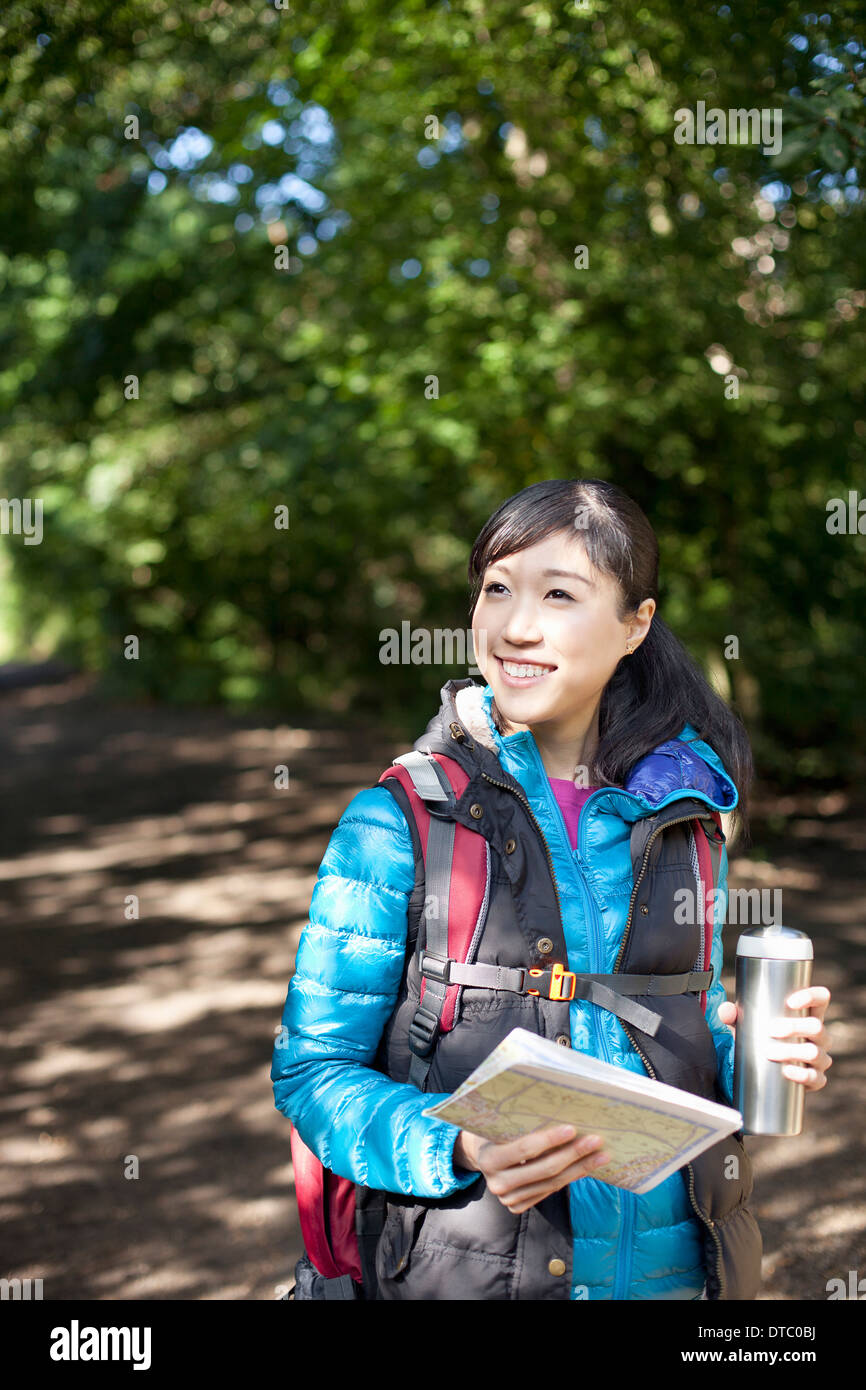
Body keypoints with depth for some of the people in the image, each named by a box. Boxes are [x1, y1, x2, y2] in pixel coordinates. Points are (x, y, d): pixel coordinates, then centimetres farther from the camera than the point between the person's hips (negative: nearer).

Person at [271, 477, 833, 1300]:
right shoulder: (396, 823, -10)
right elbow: (312, 1071, -9)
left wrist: (757, 1055, -8)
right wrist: (458, 1149, -25)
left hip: (680, 1263, 4)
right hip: (471, 1270, -3)